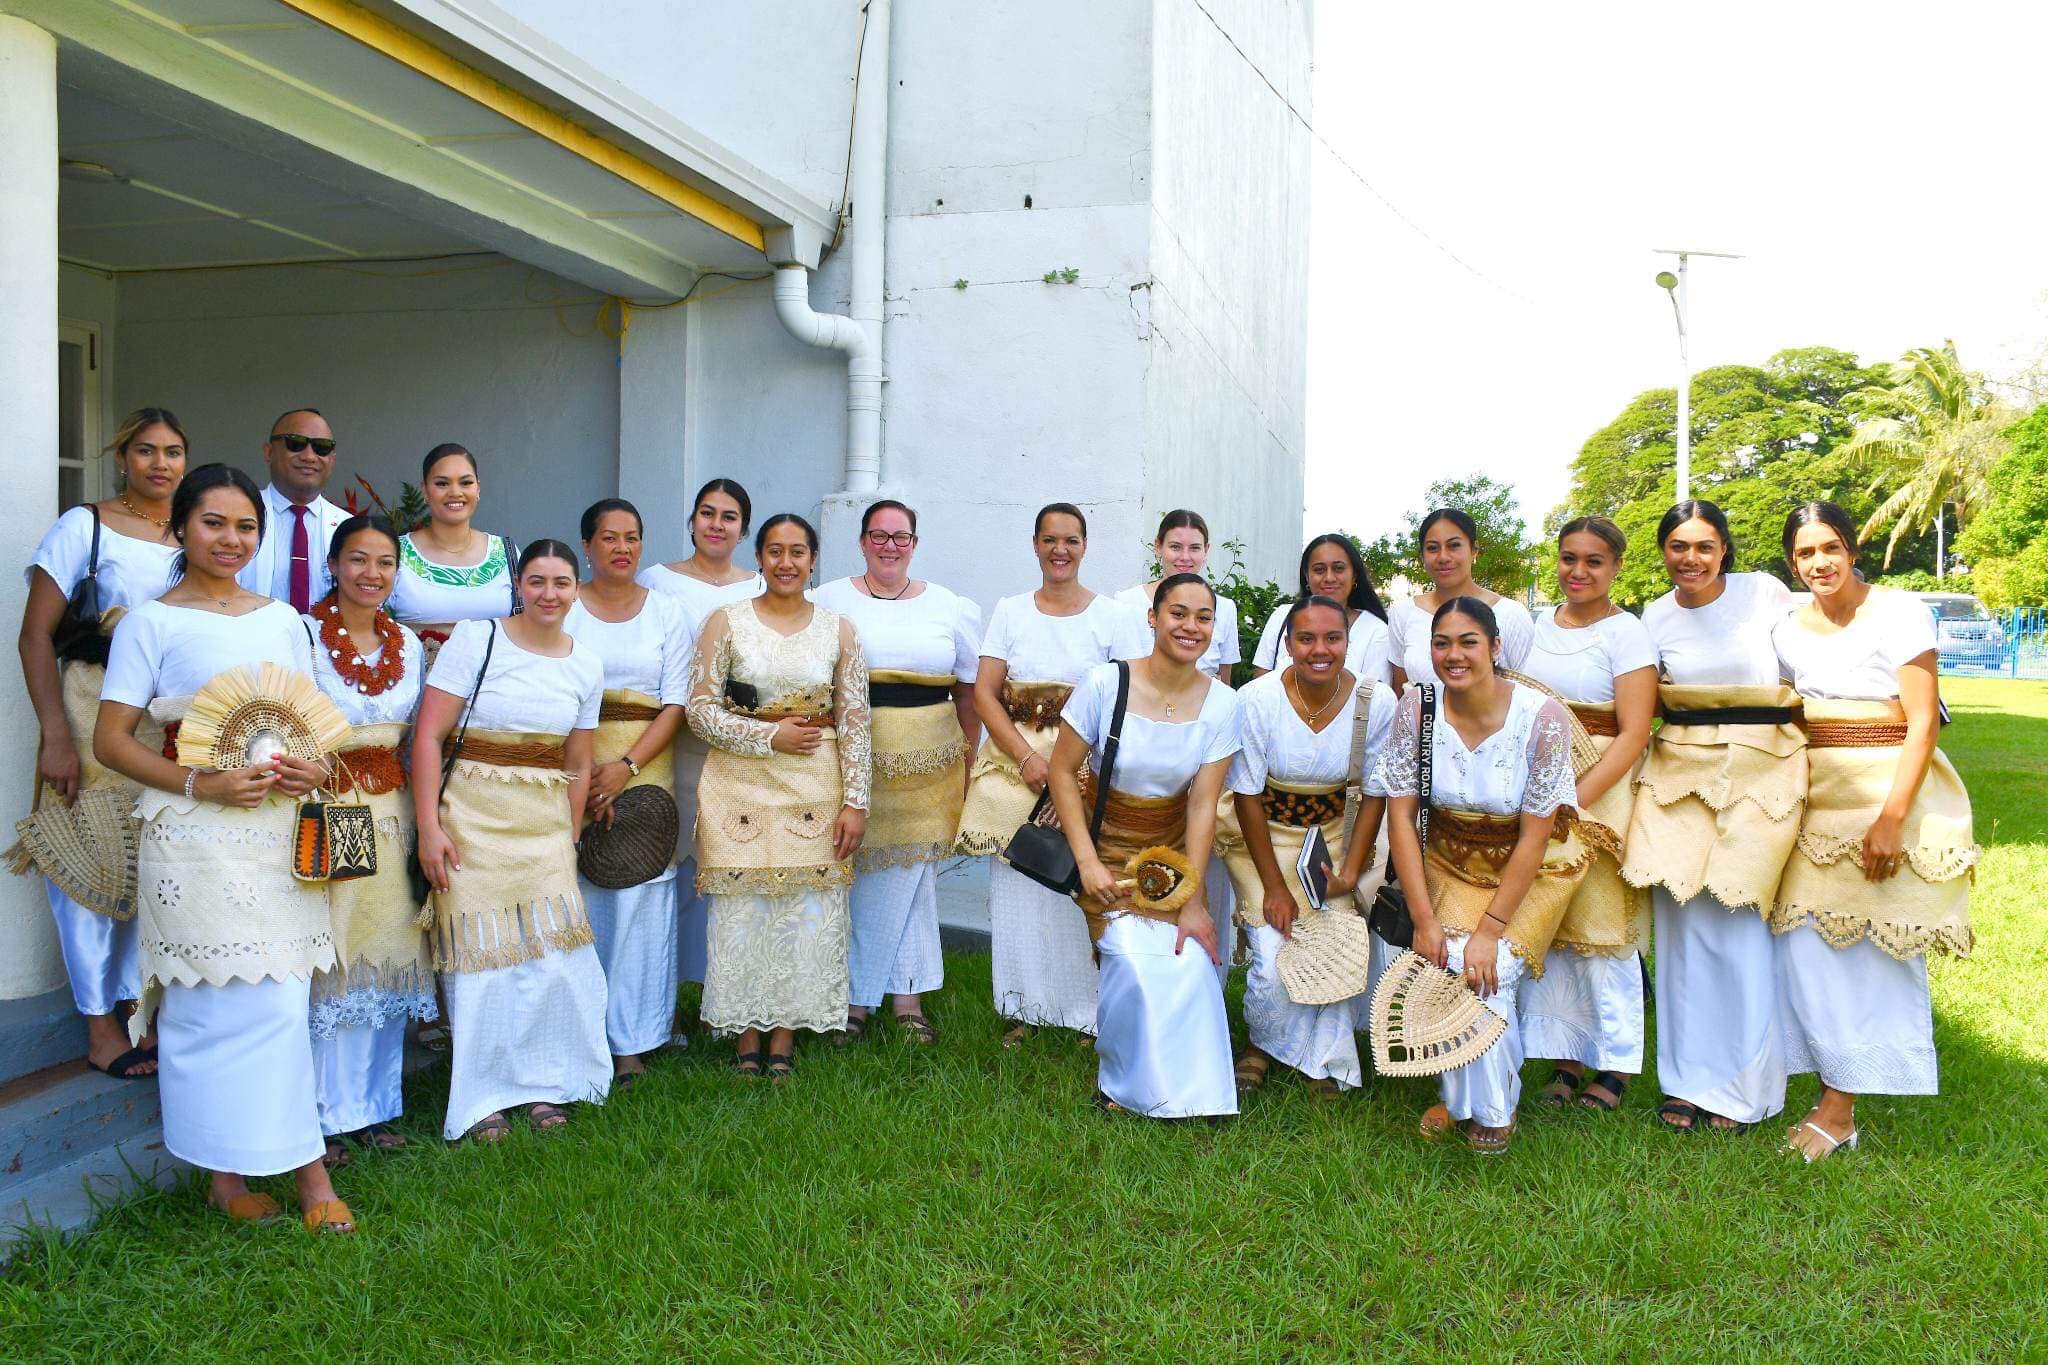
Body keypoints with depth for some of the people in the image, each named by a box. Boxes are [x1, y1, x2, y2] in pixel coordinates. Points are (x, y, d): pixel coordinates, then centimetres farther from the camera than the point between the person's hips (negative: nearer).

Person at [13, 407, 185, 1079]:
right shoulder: (85, 526, -4)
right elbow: (36, 634, -6)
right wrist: (55, 736, -13)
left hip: (175, 722, 4)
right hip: (94, 713, -4)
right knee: (92, 861, 2)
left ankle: (138, 1004, 20)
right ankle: (99, 1026, 13)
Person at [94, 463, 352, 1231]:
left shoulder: (284, 622, 14)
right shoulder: (151, 623, 1)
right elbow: (111, 740, -3)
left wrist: (315, 769, -2)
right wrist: (200, 785, -16)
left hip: (279, 830, 4)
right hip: (195, 832, -4)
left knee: (280, 999, 3)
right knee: (211, 1002, -4)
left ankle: (235, 1167, 16)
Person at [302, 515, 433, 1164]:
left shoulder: (409, 643, 10)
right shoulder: (302, 634, -7)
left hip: (390, 812, 5)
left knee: (384, 959, 10)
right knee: (323, 960, 0)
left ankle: (372, 1105, 23)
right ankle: (319, 1115, 14)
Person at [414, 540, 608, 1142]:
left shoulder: (586, 665, 7)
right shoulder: (475, 640, -6)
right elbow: (428, 736, -10)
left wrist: (570, 841, 12)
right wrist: (429, 827, -15)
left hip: (546, 822, 4)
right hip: (473, 815, -3)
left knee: (553, 952, 1)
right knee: (483, 951, 1)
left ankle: (543, 1083, 21)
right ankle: (484, 1098, 17)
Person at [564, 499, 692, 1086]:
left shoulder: (668, 613, 9)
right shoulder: (562, 608, 5)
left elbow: (676, 703, 2)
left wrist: (626, 767, -11)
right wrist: (581, 773, -14)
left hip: (646, 763, 1)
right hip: (571, 763, -1)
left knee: (638, 894, -1)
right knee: (577, 893, -3)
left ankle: (630, 1038, 10)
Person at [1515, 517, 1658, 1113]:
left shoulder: (1626, 633, -5)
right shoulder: (1538, 624, 12)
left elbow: (1633, 736, -12)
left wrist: (1576, 800, -21)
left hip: (1597, 791, -5)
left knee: (1599, 925, -2)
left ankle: (1614, 1065, 13)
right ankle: (1564, 1056, 18)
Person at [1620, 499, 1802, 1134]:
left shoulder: (1764, 593, -1)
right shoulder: (1655, 617, 8)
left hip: (1761, 768, -3)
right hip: (1678, 769, 3)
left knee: (1736, 920, -6)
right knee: (1681, 921, 0)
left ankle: (1740, 1086, 10)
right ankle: (1690, 1080, 13)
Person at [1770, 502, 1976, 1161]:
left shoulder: (1897, 612, -9)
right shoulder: (1789, 630, 7)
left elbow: (1923, 724, -13)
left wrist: (1891, 817, -21)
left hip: (1890, 791, -5)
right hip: (1814, 798, 5)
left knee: (1876, 949, -1)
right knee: (1807, 941, 1)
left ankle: (1838, 1106, 6)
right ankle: (1837, 1095, 12)